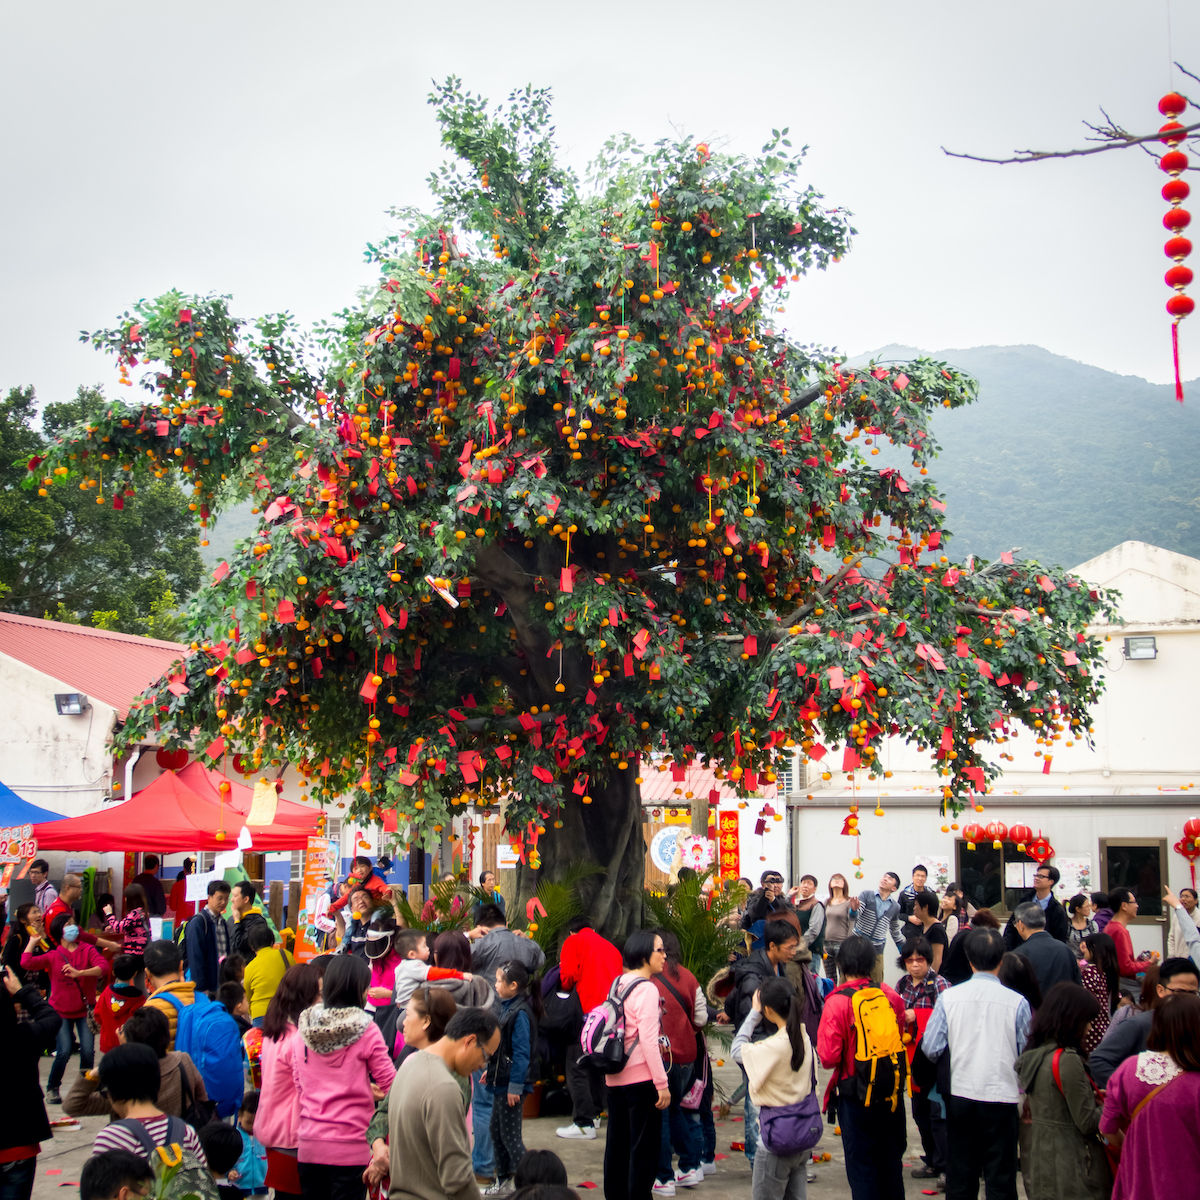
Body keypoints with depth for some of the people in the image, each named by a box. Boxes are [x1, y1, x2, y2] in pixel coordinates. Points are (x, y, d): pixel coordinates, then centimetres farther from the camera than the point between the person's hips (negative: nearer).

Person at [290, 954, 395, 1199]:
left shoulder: (304, 1027, 2)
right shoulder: (366, 1030, -12)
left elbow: (299, 1083, 10)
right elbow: (390, 1084, -8)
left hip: (309, 1144, 4)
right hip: (349, 1145, -4)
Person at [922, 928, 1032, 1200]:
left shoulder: (948, 997, -5)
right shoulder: (1017, 1002, -9)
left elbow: (931, 1049, -4)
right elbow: (1025, 1054, -2)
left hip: (959, 1094, 2)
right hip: (1001, 1095, -1)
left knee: (960, 1178, 13)